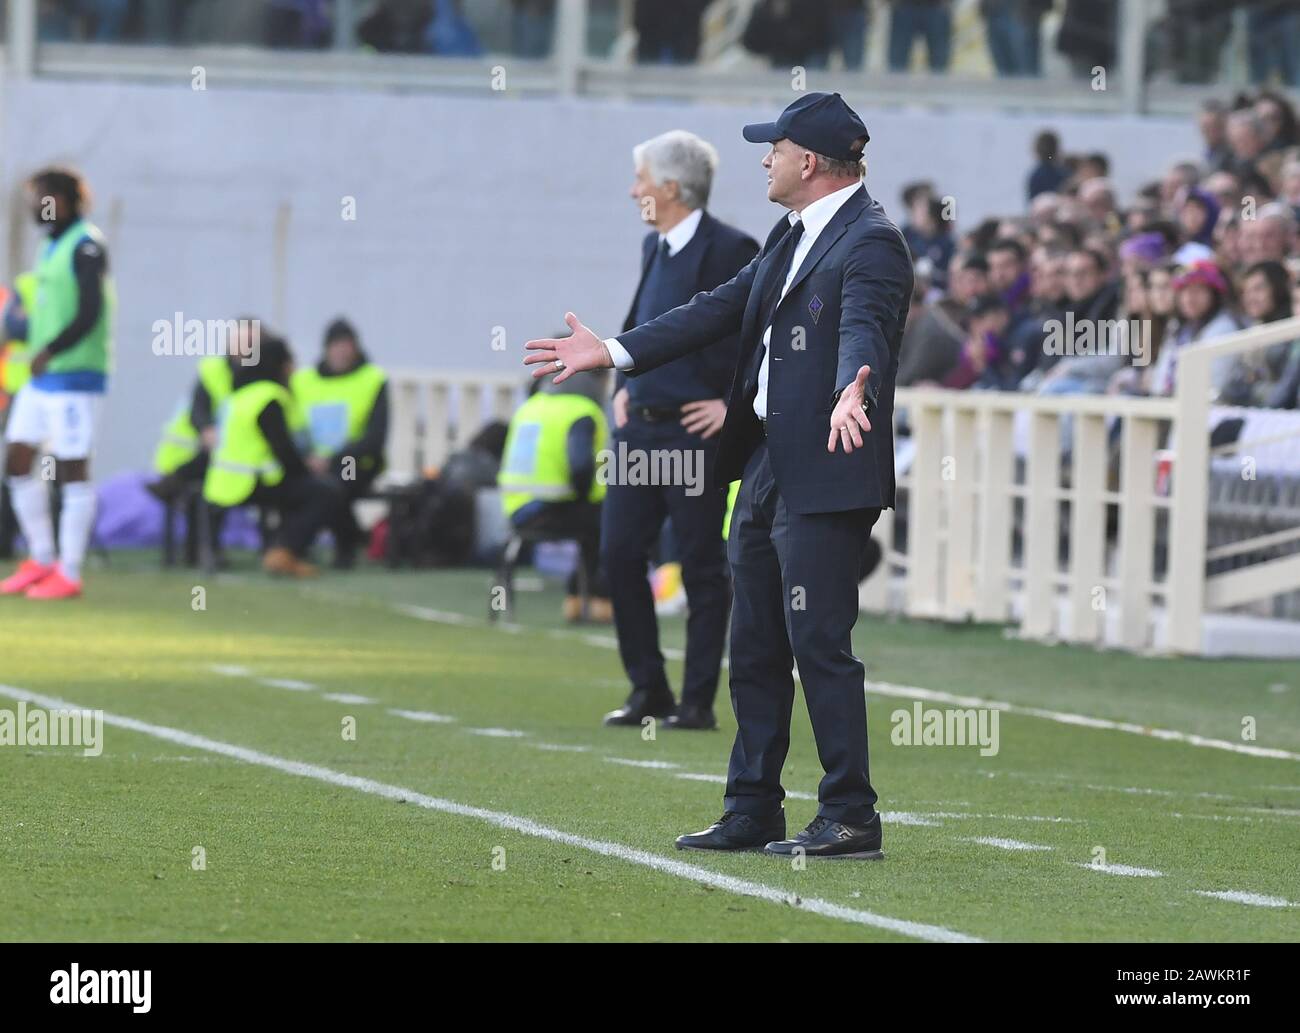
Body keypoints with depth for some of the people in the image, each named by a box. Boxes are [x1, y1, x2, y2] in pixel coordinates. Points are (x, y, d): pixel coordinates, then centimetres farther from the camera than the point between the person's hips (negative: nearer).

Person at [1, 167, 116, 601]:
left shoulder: (85, 246, -12)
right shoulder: (52, 246, 16)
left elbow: (90, 312, -22)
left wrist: (51, 350, -29)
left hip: (74, 374, -10)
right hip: (42, 375, 10)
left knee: (72, 470, -5)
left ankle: (69, 574, -1)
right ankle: (40, 560, 17)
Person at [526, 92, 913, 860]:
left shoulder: (871, 243, -13)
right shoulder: (791, 237, 17)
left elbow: (863, 328, -31)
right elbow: (724, 308, 22)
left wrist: (851, 398, -51)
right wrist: (612, 353, 21)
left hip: (826, 479, -10)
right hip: (767, 468, 10)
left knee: (820, 645, -9)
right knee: (755, 650, 14)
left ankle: (851, 819, -3)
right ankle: (753, 814, 21)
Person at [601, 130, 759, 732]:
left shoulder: (732, 252, -12)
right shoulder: (654, 247, 13)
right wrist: (624, 386, 14)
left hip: (695, 434, -8)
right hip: (639, 428, 8)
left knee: (702, 568, 0)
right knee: (619, 552, 4)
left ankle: (698, 702, 6)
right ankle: (648, 690, 14)